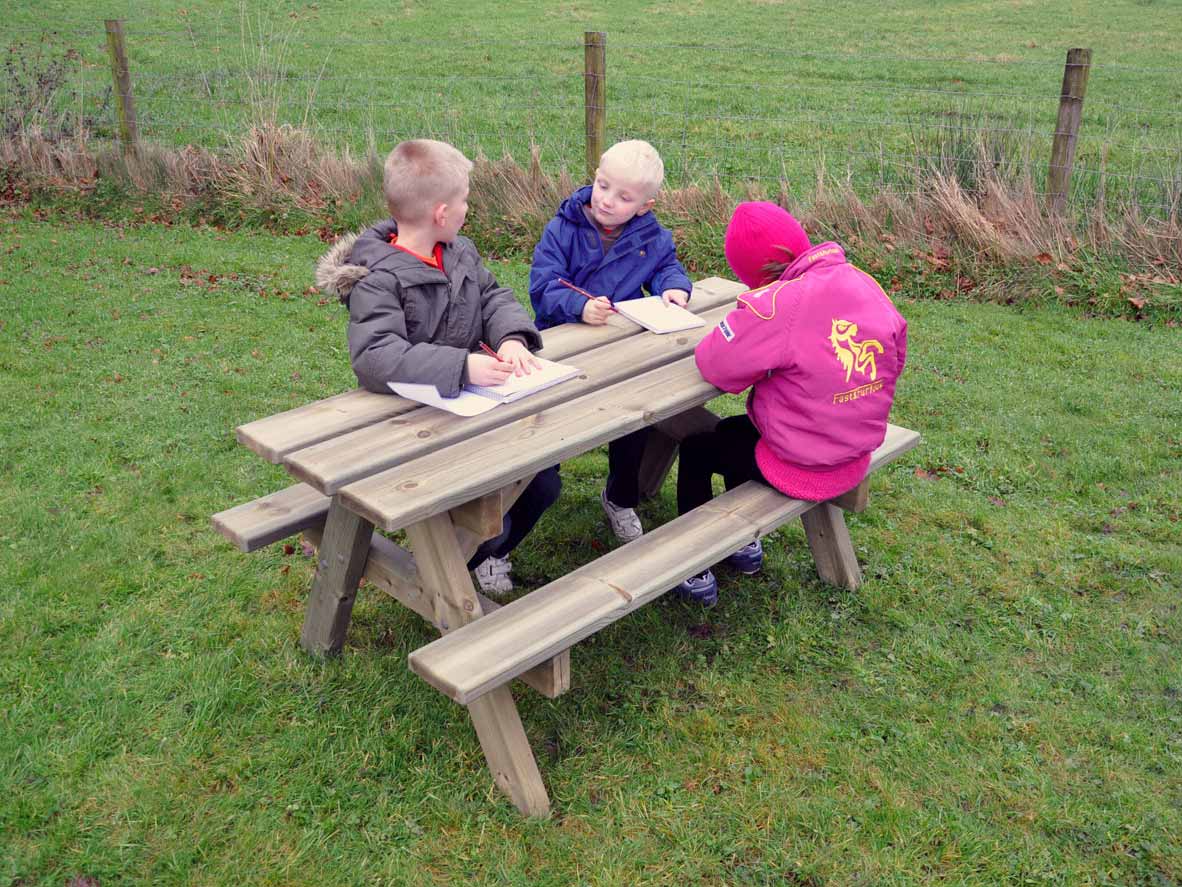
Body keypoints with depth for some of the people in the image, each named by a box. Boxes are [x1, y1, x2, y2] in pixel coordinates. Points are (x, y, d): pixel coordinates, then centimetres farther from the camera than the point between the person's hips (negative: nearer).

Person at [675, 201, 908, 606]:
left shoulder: (775, 304, -27)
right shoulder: (865, 284, -5)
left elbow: (715, 365, -24)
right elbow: (894, 361, 7)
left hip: (802, 469, -7)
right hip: (856, 458, 7)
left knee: (695, 448, 19)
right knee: (731, 430, 30)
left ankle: (696, 573, 27)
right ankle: (745, 542, 44)